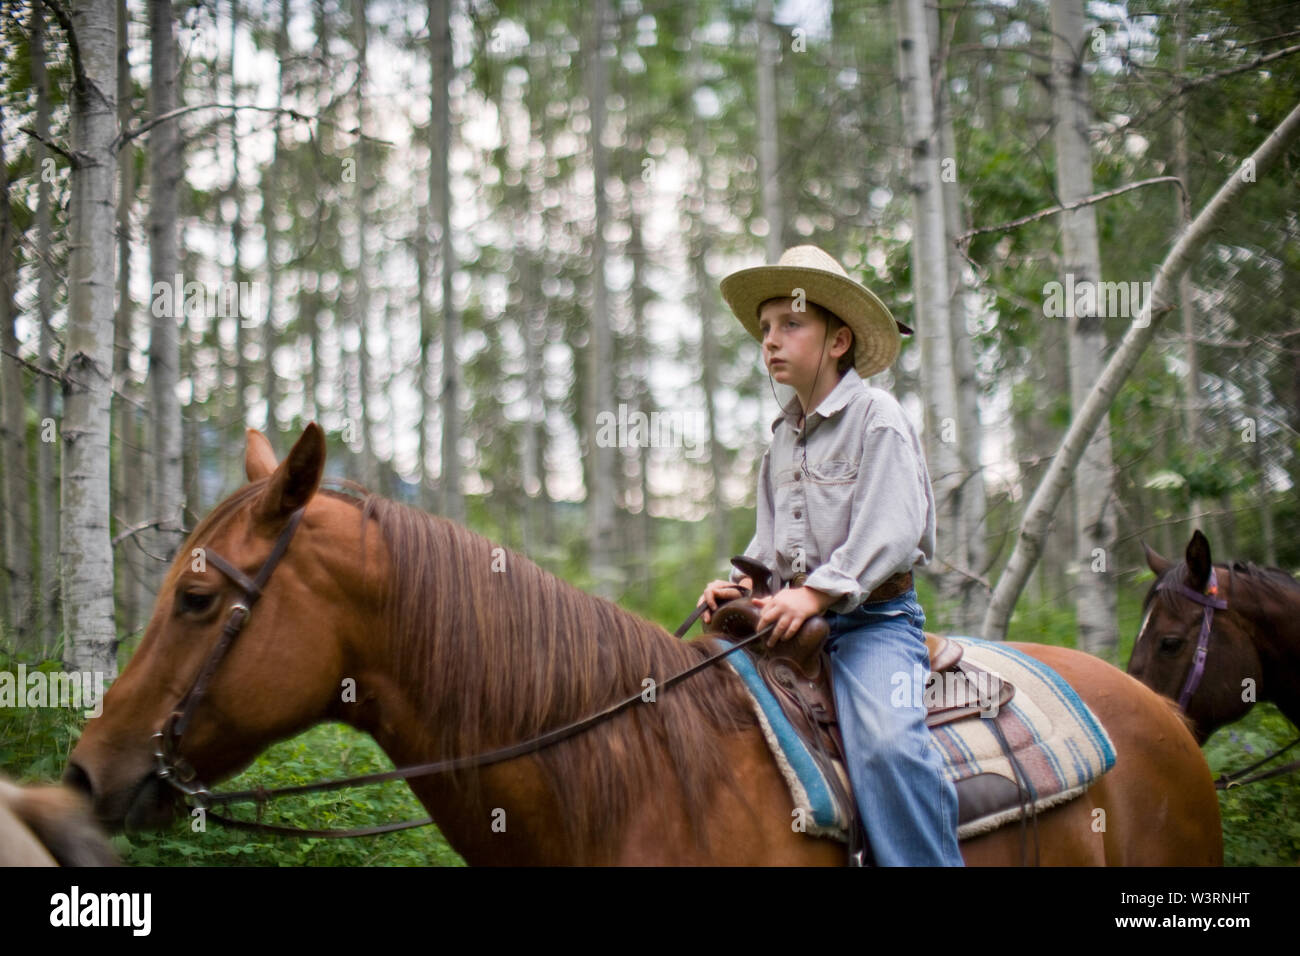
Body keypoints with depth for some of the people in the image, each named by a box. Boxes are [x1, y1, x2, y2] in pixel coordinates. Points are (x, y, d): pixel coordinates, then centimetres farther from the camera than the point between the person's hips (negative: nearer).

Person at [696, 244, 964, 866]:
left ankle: (924, 860, -28)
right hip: (797, 616, 8)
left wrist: (819, 592, -26)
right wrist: (744, 583, 4)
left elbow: (889, 529, -17)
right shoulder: (784, 437, 18)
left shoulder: (877, 417, -6)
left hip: (874, 616, -8)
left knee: (885, 741, -32)